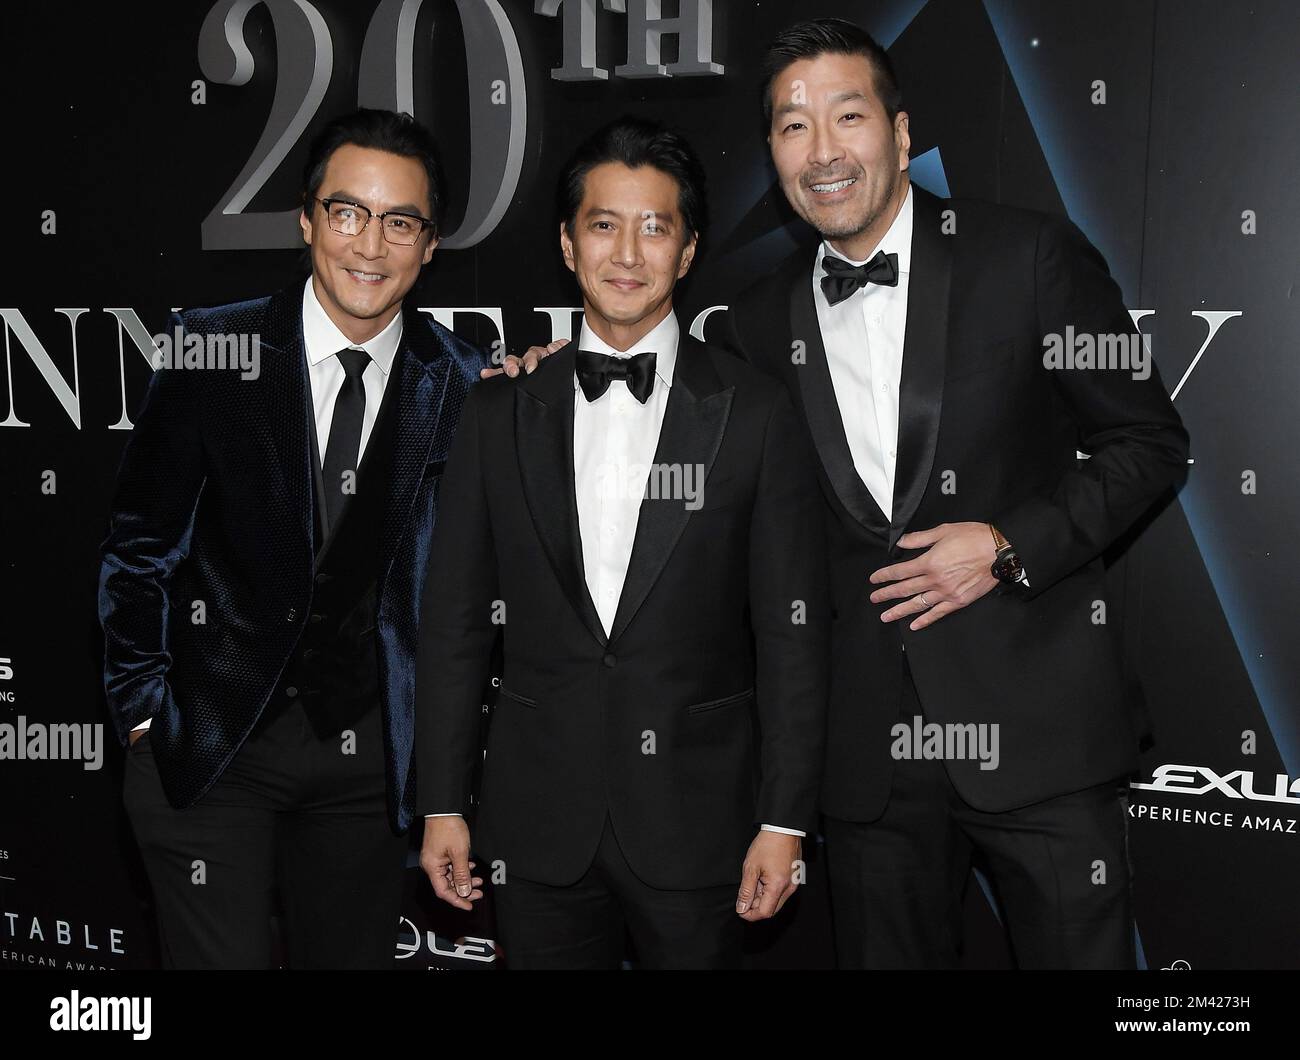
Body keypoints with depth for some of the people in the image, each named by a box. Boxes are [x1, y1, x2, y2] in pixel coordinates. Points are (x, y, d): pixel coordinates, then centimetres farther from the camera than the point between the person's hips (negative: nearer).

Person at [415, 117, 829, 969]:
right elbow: (455, 618, 5)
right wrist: (443, 804, 4)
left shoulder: (755, 413, -3)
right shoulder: (502, 412, 3)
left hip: (696, 822, -1)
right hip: (538, 828, 2)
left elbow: (793, 631, -3)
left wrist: (785, 820, -6)